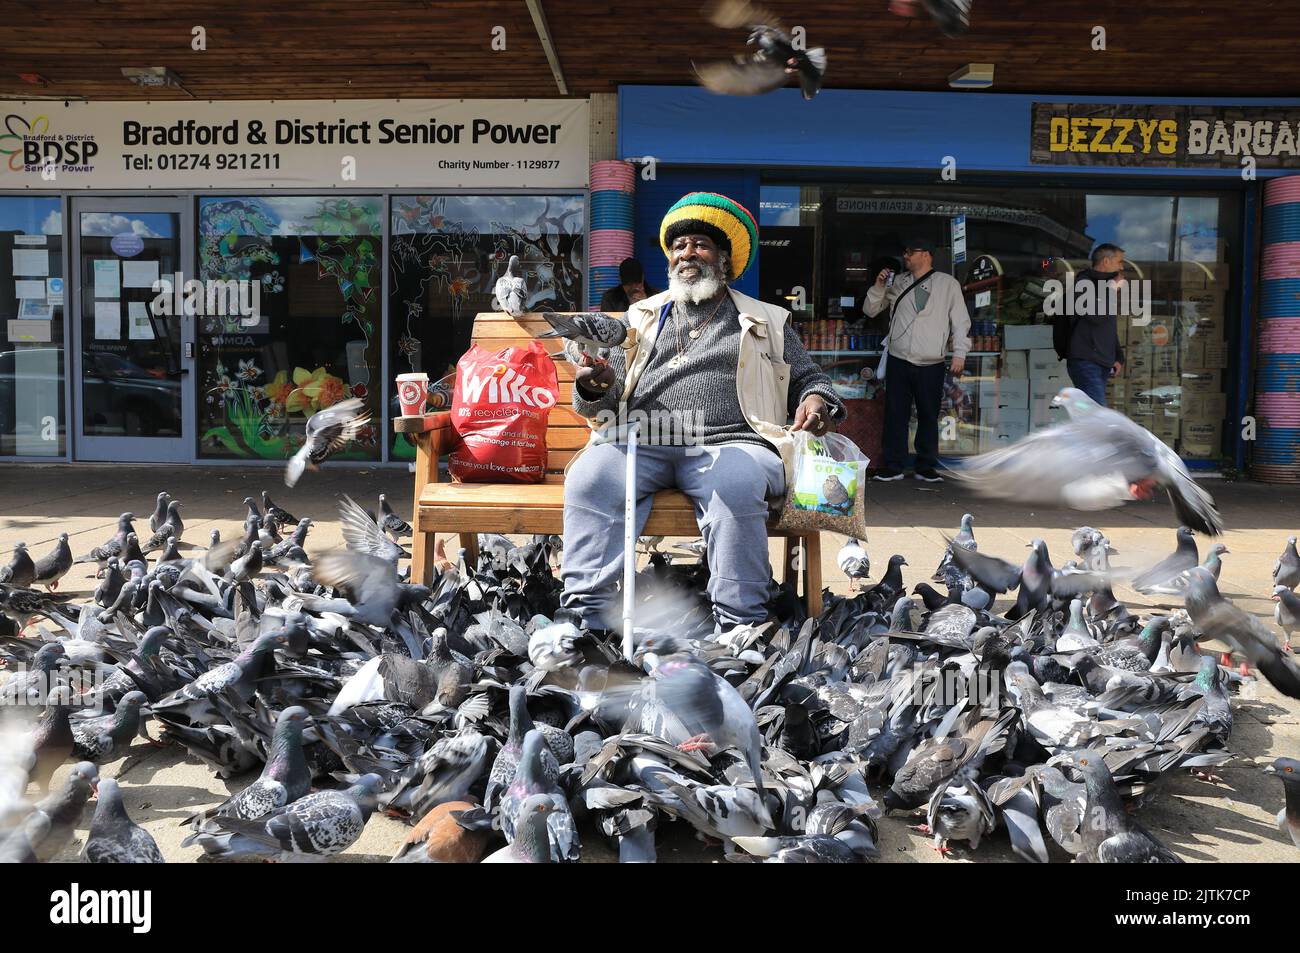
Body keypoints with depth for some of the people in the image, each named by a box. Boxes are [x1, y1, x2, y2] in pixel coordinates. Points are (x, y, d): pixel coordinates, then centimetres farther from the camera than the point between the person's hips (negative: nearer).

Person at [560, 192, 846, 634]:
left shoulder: (768, 322, 23)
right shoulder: (642, 316, 26)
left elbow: (808, 379, 22)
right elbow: (608, 399, 18)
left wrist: (817, 400, -4)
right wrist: (594, 387, -7)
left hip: (731, 442, -1)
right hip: (640, 441, 2)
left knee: (736, 485, -37)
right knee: (589, 477, -30)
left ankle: (739, 628, -31)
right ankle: (585, 622, -27)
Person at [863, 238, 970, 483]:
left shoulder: (948, 283, 7)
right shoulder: (897, 282, 14)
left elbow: (960, 321, 4)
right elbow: (870, 310, 16)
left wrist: (959, 353, -5)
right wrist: (879, 286, 0)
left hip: (931, 364, -2)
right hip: (898, 361, 2)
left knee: (929, 416, 3)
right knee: (895, 414, 1)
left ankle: (925, 467, 12)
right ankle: (893, 466, 7)